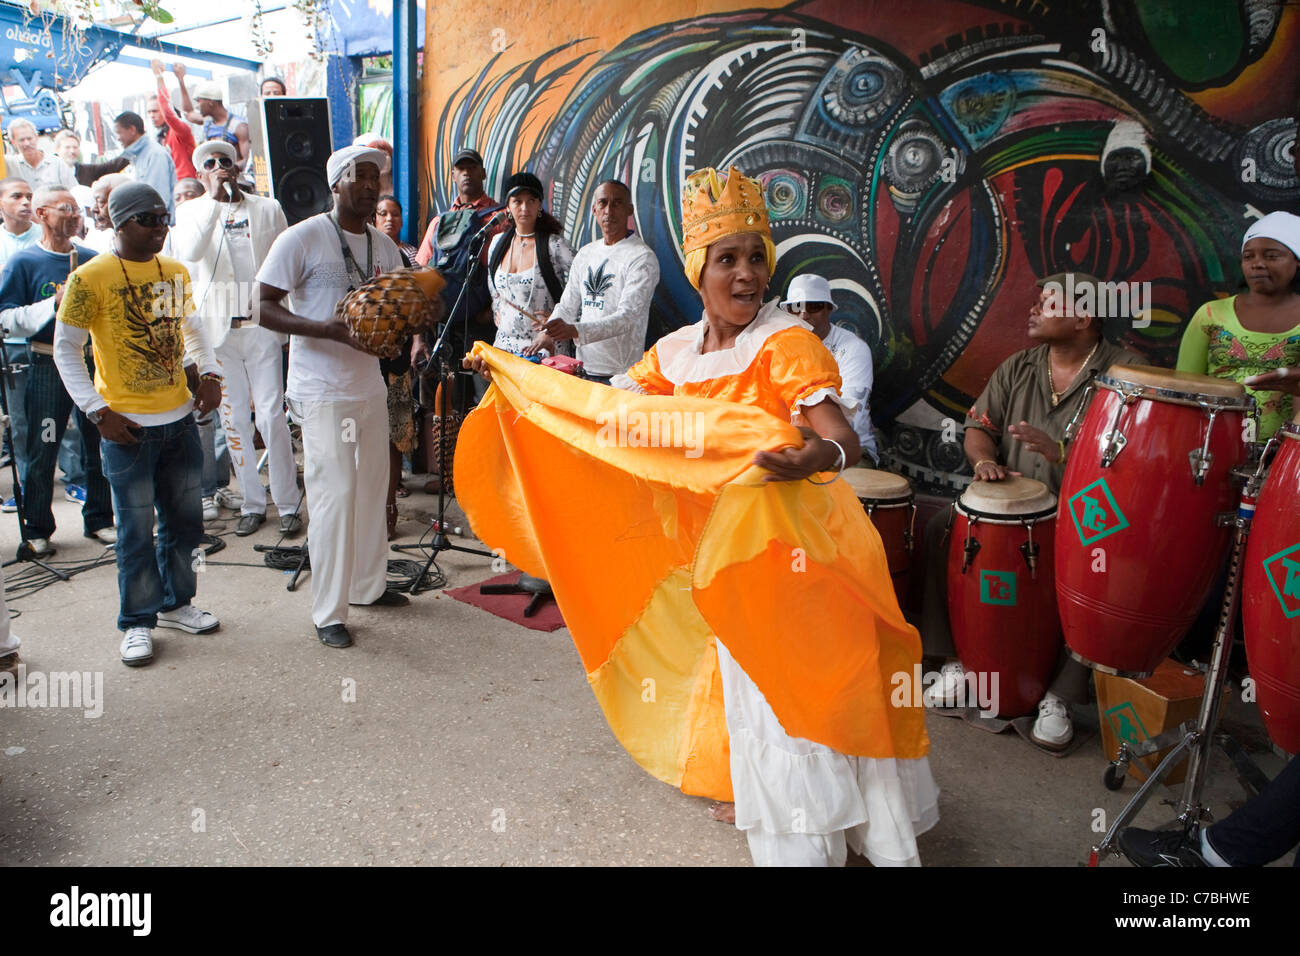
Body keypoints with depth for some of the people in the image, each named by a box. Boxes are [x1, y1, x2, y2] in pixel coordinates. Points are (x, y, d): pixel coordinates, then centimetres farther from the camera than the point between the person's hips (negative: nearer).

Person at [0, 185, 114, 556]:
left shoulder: (92, 259, 9)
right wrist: (54, 304, -17)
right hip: (48, 368, -3)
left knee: (99, 447, 8)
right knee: (41, 453, 1)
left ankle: (99, 520, 21)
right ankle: (37, 530, 14)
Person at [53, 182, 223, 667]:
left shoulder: (176, 272, 7)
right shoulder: (90, 277, -9)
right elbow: (66, 349, -5)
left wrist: (209, 372, 4)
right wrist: (98, 412, -11)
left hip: (180, 417, 5)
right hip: (127, 426, -5)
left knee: (184, 519, 14)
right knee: (136, 530, 2)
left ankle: (176, 603, 31)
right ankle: (137, 622, 17)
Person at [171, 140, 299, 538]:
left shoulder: (267, 208, 8)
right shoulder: (190, 212, 8)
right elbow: (189, 252, -13)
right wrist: (214, 200, -15)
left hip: (262, 326, -1)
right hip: (217, 328, 2)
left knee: (272, 417, -6)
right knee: (233, 420, 5)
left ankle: (287, 504, 3)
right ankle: (252, 503, 15)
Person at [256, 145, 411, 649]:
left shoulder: (384, 246, 12)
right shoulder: (302, 238, -9)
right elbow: (264, 307, -12)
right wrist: (329, 329, -25)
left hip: (370, 385, 7)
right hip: (322, 391, -7)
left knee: (373, 487, 13)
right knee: (334, 495, -7)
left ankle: (369, 584, 30)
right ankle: (328, 613, 4)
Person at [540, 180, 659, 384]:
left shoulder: (642, 257, -10)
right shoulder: (585, 254, 13)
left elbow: (628, 317, -20)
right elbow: (567, 306, 16)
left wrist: (575, 330, -34)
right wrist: (548, 334, -5)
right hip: (584, 368, 6)